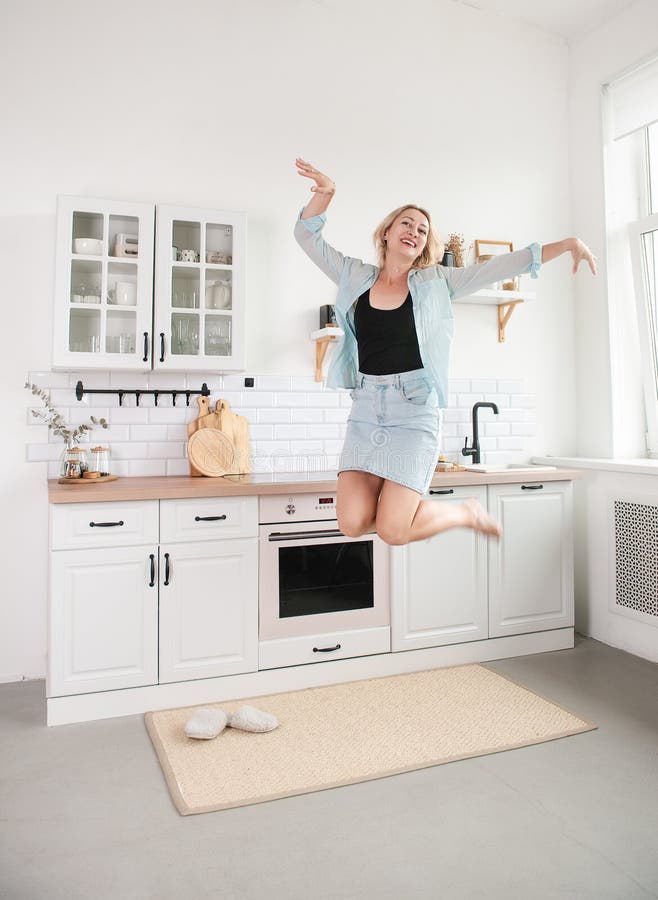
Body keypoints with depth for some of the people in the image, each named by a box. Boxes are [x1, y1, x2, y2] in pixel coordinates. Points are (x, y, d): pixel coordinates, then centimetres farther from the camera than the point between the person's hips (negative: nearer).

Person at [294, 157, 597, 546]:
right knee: (352, 523, -9)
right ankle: (395, 497, 23)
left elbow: (504, 265, 5)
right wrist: (325, 192, -6)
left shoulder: (436, 282, 7)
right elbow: (307, 235, 10)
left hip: (414, 410, -2)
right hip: (365, 409, 3)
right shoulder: (356, 276, 11)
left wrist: (568, 244, 0)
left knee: (393, 531, -10)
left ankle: (467, 513, 19)